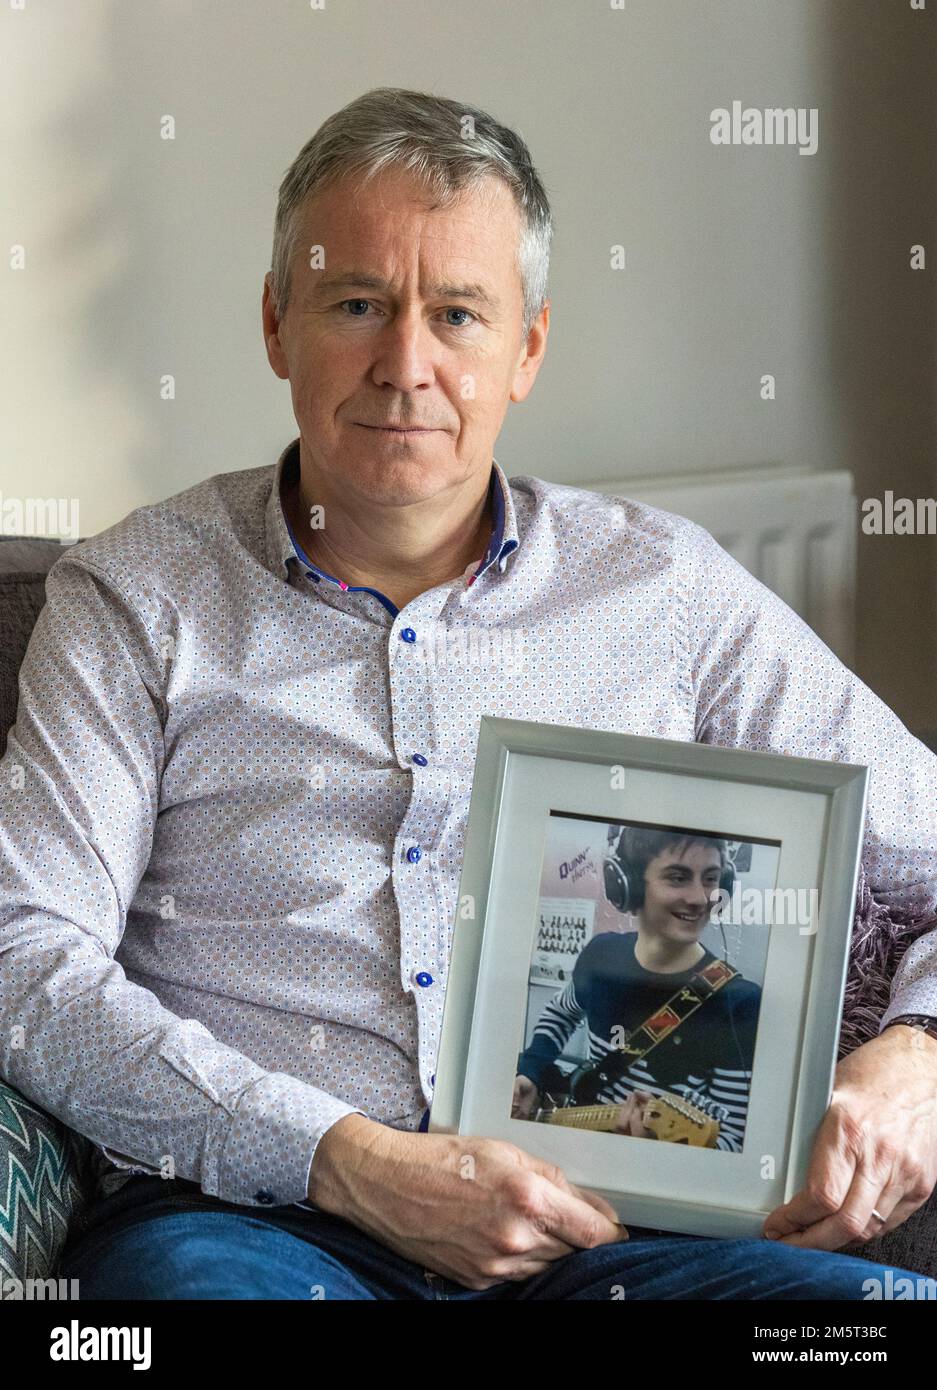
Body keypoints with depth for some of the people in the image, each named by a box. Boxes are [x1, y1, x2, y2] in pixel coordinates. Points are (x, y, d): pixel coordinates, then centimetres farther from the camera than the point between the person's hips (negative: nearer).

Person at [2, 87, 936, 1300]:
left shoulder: (665, 593, 15)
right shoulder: (136, 597, 10)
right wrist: (355, 1163, -13)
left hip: (592, 1229, 2)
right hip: (243, 1204, -1)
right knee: (190, 1270, -39)